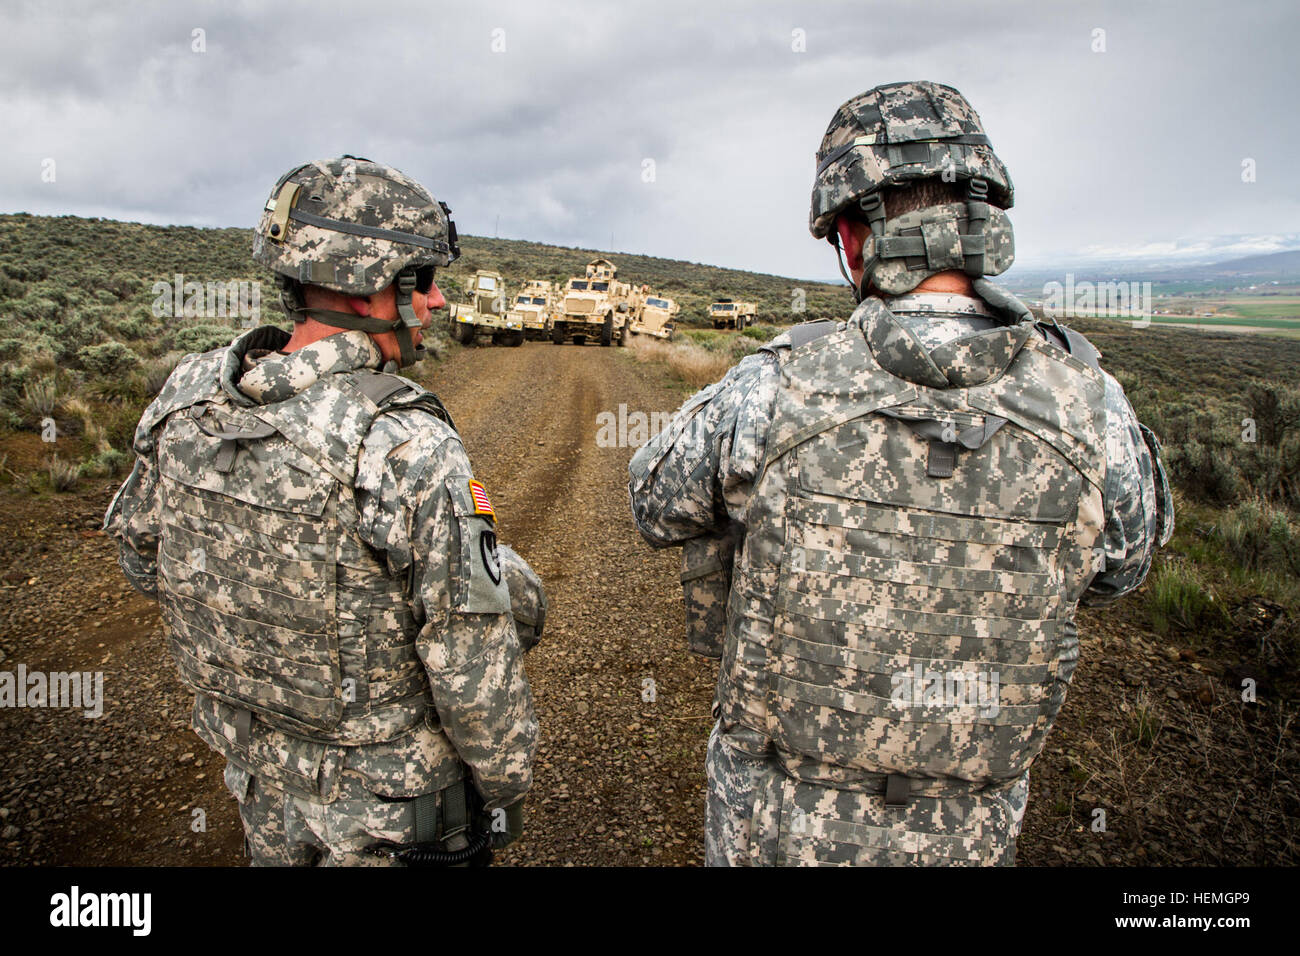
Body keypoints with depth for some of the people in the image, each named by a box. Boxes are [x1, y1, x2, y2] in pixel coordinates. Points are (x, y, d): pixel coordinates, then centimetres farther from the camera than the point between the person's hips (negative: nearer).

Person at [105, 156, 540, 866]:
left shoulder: (187, 400, -12)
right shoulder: (412, 450, -32)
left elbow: (141, 552, 6)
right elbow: (475, 671, -25)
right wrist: (506, 790, -7)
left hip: (259, 777, 6)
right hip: (389, 807, -5)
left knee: (279, 856, 30)